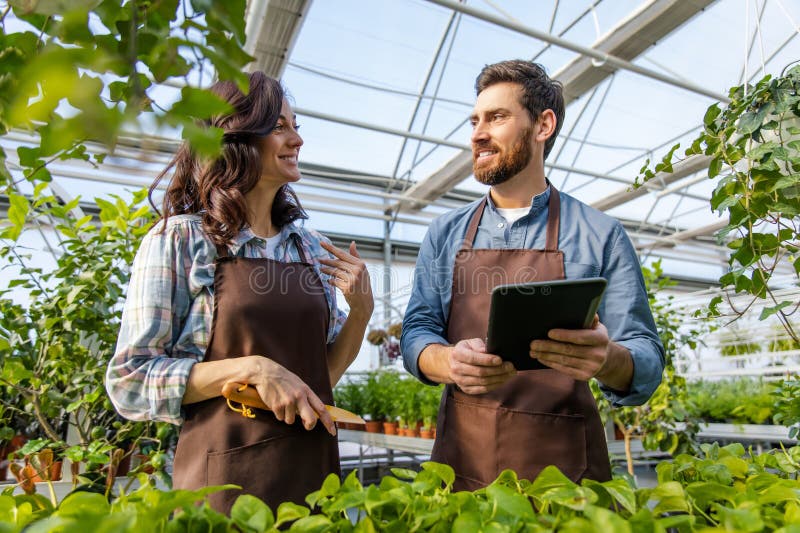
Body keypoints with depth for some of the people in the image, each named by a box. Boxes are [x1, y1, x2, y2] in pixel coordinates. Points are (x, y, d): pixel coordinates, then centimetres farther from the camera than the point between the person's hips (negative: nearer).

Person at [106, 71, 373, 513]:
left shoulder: (315, 249, 5)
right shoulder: (178, 239, -8)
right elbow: (129, 381, -9)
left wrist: (361, 311, -6)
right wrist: (251, 368, -20)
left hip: (314, 473, 5)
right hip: (225, 481, -4)